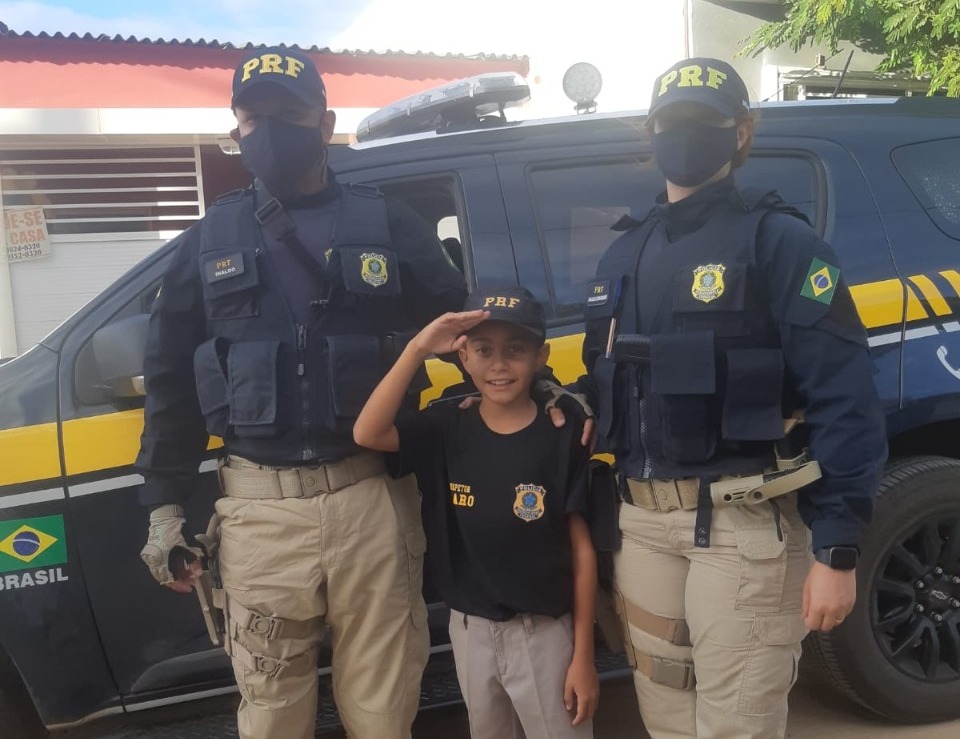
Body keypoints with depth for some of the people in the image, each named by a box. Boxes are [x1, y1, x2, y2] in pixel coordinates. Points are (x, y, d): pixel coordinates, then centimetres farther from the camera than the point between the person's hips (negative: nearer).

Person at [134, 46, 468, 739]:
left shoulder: (387, 223, 5)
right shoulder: (211, 239, 9)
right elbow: (170, 376, 12)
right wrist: (164, 501, 10)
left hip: (372, 496, -1)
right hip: (260, 509, 1)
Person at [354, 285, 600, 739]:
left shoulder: (562, 438, -13)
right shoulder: (447, 429, -6)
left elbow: (582, 550, -9)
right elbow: (367, 434, -22)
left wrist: (583, 655, -7)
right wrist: (417, 350, -28)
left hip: (544, 631, -3)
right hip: (470, 630, 3)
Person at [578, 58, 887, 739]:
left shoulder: (780, 240, -7)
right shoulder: (625, 253, 14)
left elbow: (844, 398, -13)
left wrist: (838, 548, -17)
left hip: (744, 521, -6)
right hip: (643, 520, 6)